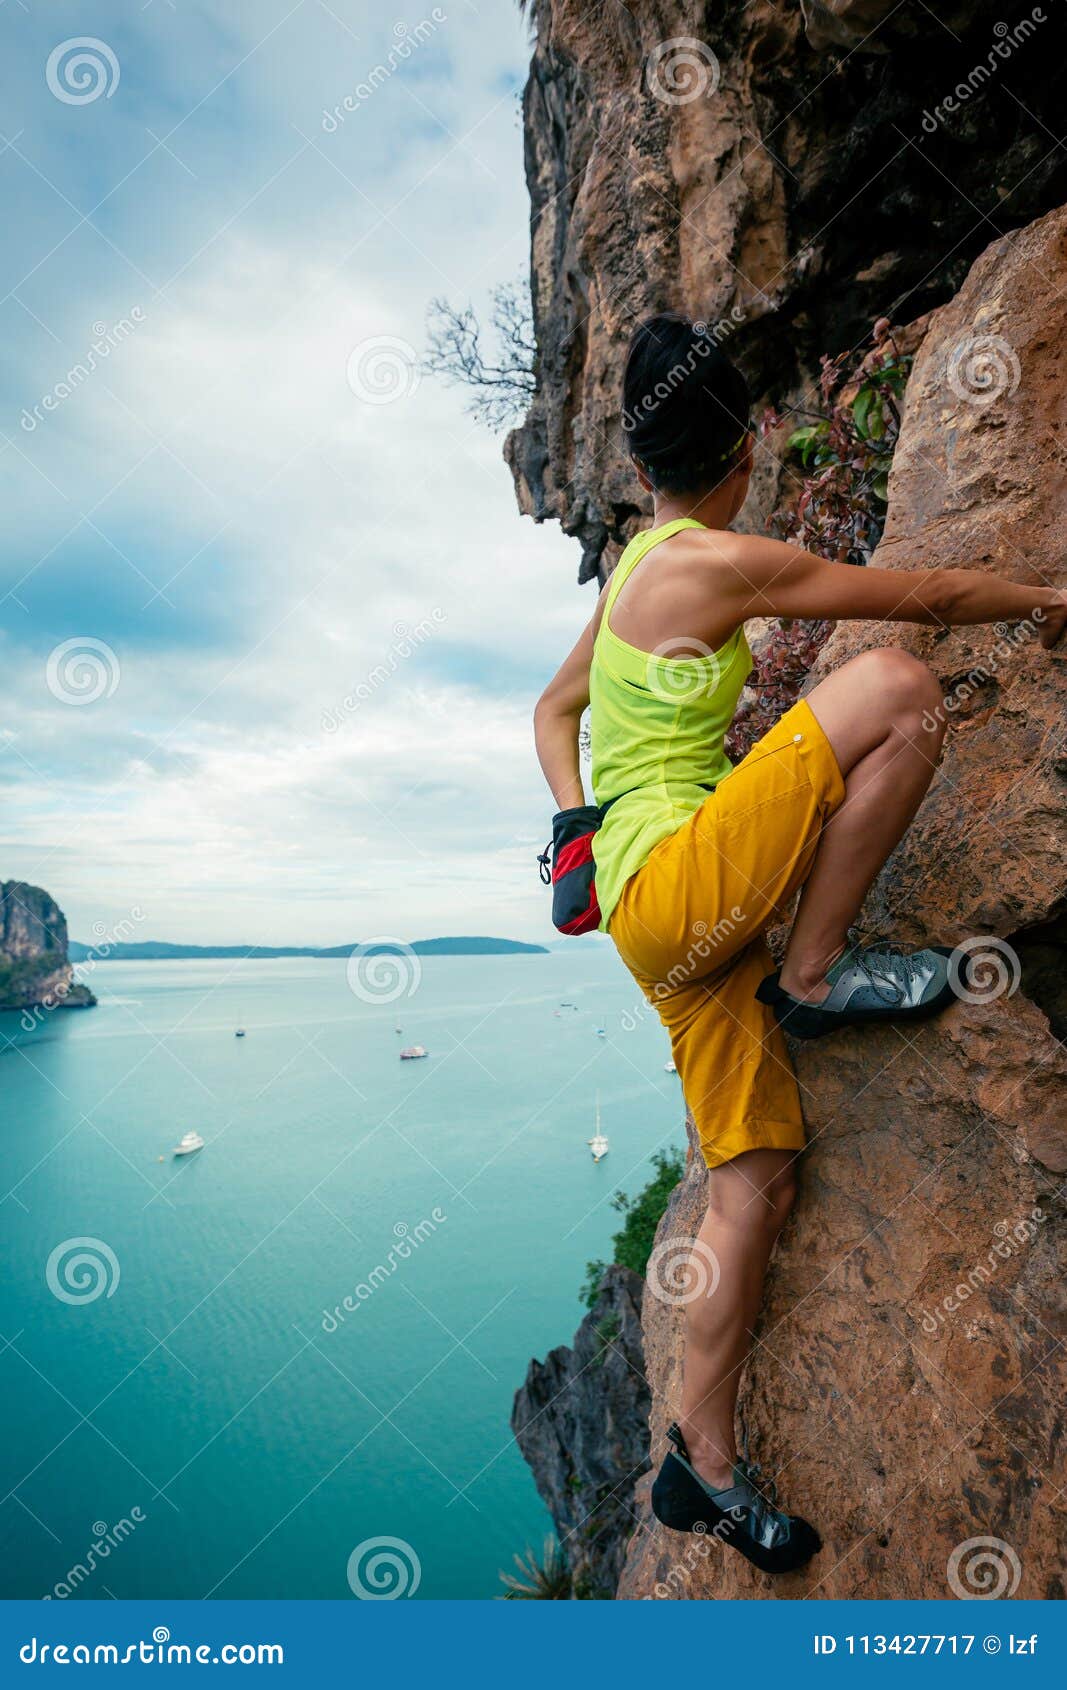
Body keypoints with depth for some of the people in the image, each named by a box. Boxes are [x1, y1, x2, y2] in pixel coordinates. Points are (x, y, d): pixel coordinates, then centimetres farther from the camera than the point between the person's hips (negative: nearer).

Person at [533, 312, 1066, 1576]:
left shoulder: (635, 569, 19)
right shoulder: (712, 562, -8)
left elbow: (553, 711, 27)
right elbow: (917, 597, -1)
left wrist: (586, 835, 14)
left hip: (679, 926, 9)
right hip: (677, 893, -9)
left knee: (756, 1173, 8)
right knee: (898, 685, -13)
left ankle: (704, 1460, 20)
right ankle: (813, 980, -7)